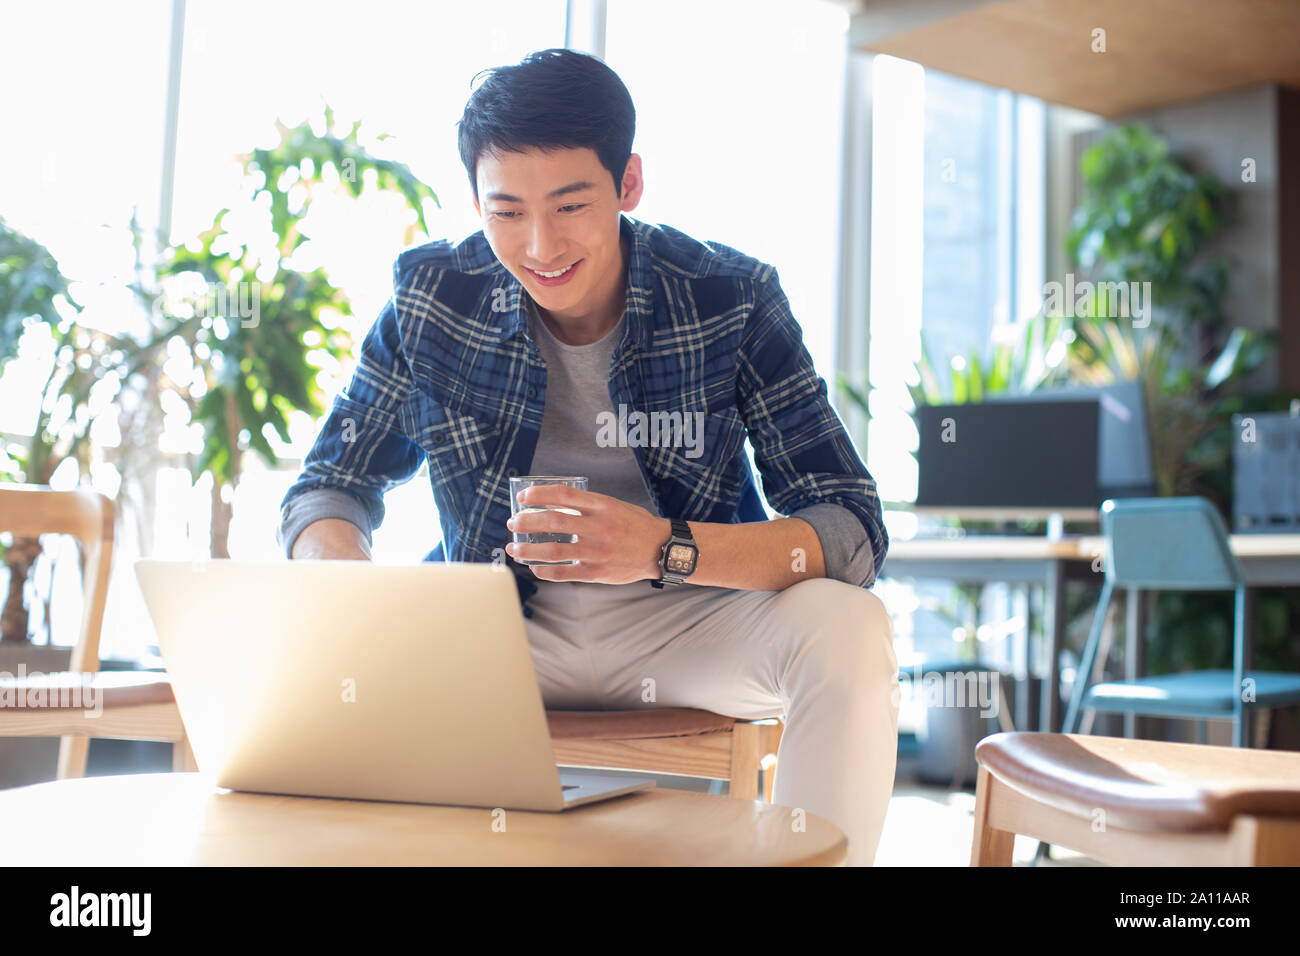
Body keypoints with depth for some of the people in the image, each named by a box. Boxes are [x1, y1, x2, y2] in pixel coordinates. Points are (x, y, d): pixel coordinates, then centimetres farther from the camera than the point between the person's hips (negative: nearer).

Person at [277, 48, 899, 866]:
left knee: (849, 629, -30)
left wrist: (667, 548, -37)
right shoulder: (430, 298, -9)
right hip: (503, 631, 2)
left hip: (692, 626, -1)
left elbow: (854, 530, -19)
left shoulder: (732, 299, -14)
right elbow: (331, 488, 0)